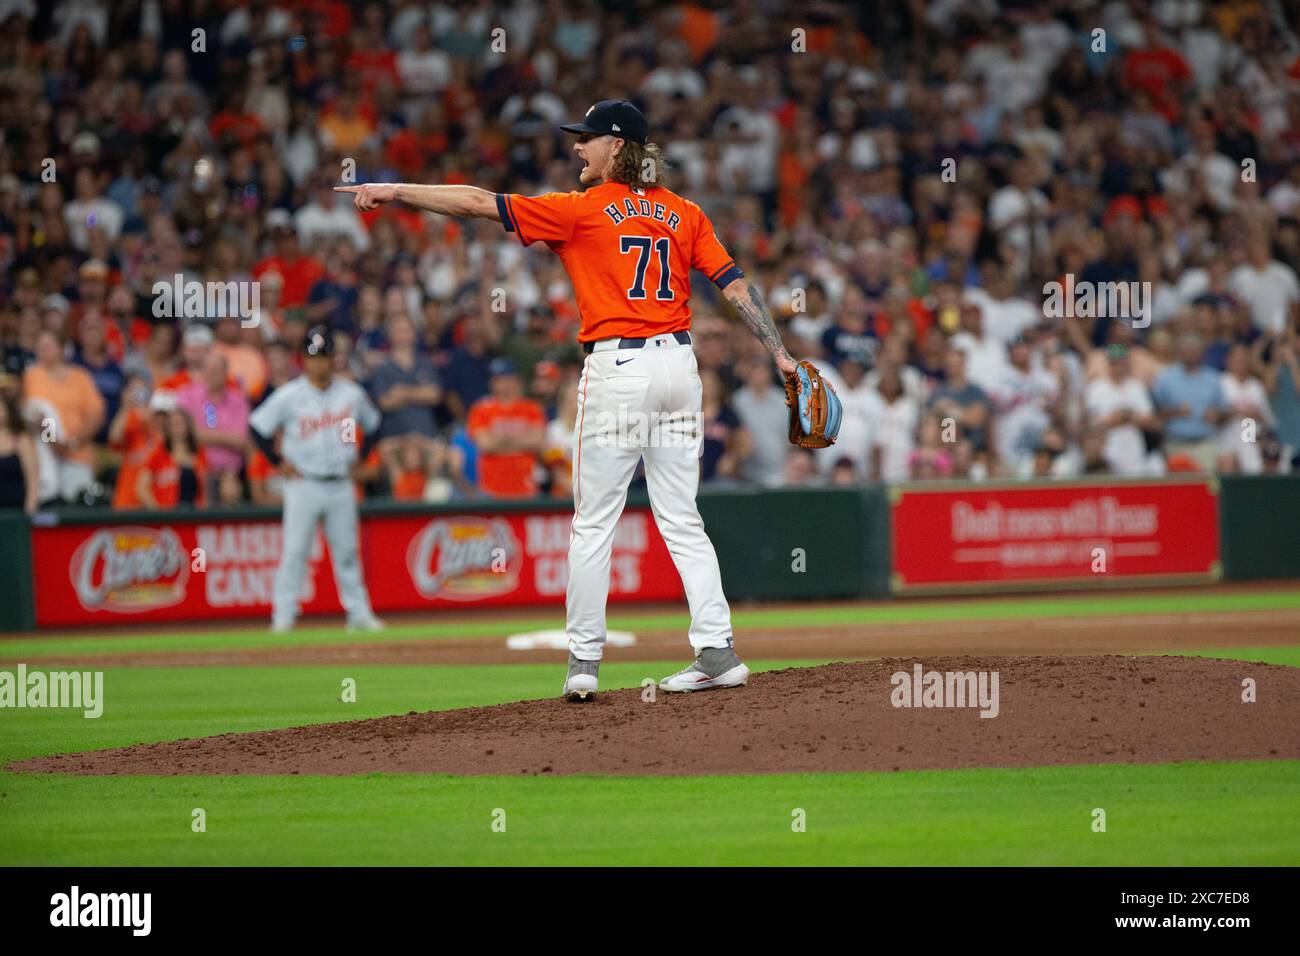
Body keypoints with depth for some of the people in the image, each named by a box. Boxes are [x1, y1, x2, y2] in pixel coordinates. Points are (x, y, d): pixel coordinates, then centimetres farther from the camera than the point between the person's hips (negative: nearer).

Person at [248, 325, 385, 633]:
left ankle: (359, 613, 12)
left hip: (341, 484, 3)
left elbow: (372, 425, 21)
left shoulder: (352, 394, 4)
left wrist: (360, 459, 11)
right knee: (294, 550, -6)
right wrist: (279, 463, -4)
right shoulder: (288, 396, -6)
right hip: (303, 484, -3)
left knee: (347, 550, 6)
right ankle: (283, 615, -3)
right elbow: (257, 428, -2)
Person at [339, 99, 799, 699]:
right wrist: (780, 354, 3)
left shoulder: (583, 210, -4)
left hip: (617, 368, -5)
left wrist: (394, 191, -1)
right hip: (678, 363, 5)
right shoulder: (684, 213, 11)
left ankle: (584, 662, 3)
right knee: (681, 521, 9)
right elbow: (735, 283, 4)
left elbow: (480, 203, -5)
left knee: (594, 523, 2)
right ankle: (718, 652, 2)